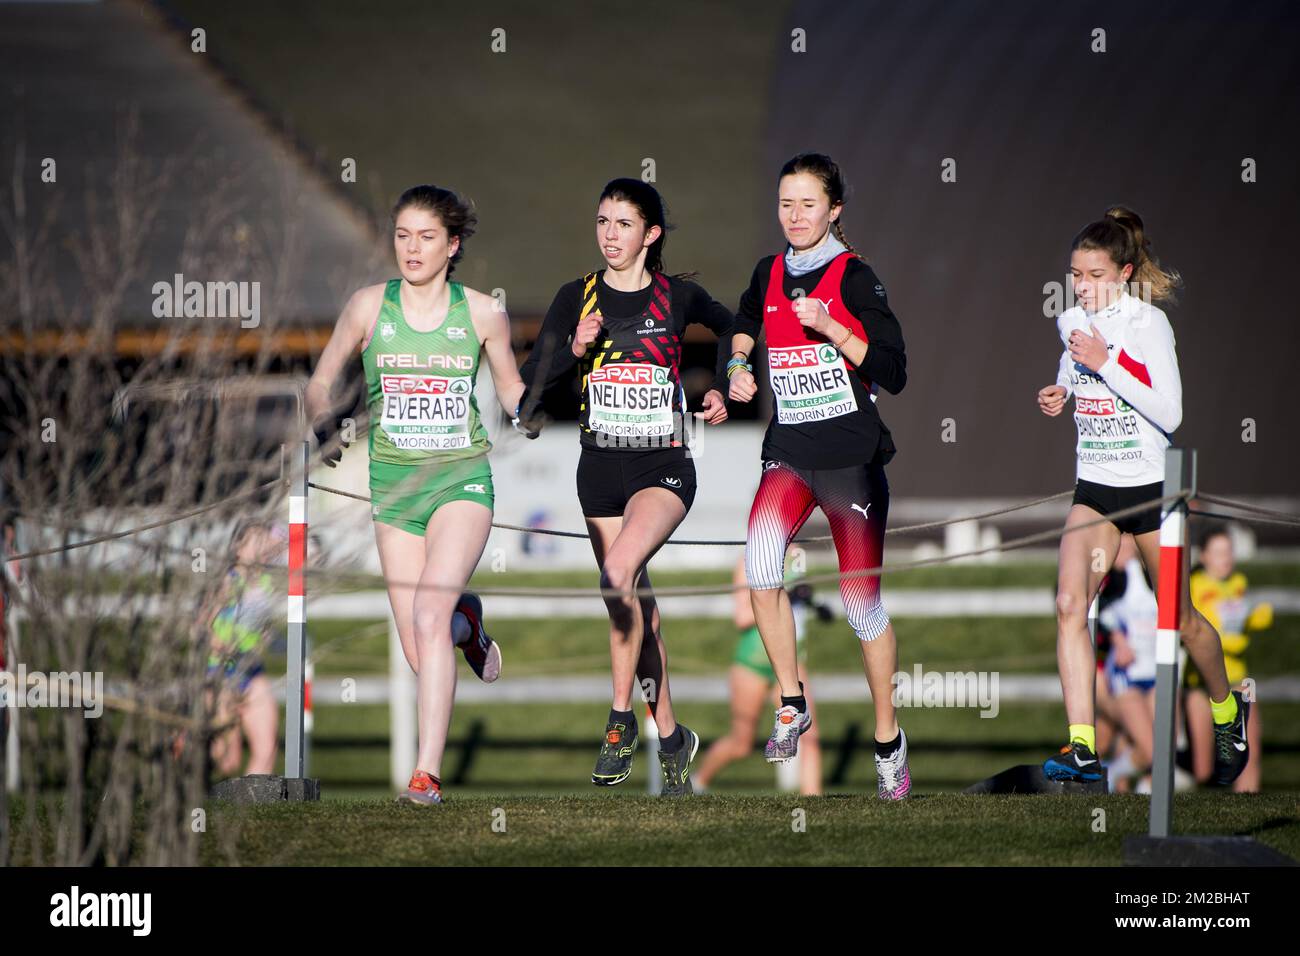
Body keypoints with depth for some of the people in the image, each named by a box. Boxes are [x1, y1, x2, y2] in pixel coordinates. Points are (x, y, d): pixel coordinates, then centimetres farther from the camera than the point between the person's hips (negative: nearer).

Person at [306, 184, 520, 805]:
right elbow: (322, 382, 11)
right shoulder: (368, 306, 0)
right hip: (394, 481, 2)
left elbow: (512, 390, 13)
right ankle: (466, 625, 40)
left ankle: (427, 772, -23)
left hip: (463, 476, -2)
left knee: (428, 613, -24)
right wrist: (327, 435, -8)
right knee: (421, 656, 1)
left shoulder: (483, 313, -1)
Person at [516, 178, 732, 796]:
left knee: (619, 573, -28)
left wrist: (721, 391, 7)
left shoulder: (678, 296, -1)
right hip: (600, 467, 4)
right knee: (633, 602, 9)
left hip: (664, 466, -3)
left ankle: (620, 718, -19)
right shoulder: (577, 298, 2)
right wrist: (574, 352, -17)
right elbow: (529, 380, 0)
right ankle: (670, 735, 23)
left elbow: (732, 329, 19)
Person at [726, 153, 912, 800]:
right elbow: (744, 323, 32)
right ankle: (791, 704, -10)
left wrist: (831, 329, -19)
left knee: (861, 600, 1)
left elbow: (894, 372, -11)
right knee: (761, 555, -25)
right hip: (789, 451, 3)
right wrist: (738, 366, 14)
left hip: (853, 454, -3)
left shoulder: (852, 276, -6)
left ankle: (888, 737, 19)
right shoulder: (768, 275, 8)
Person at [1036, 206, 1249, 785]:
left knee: (1179, 619, 9)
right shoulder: (1072, 322, 4)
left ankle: (1227, 709, 39)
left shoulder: (1148, 324, -14)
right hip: (1094, 487, 5)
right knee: (1070, 602, -17)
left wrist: (1106, 362, -26)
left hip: (1150, 486, -4)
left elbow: (1169, 413, -22)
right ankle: (1082, 747, -21)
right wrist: (1060, 395, 6)